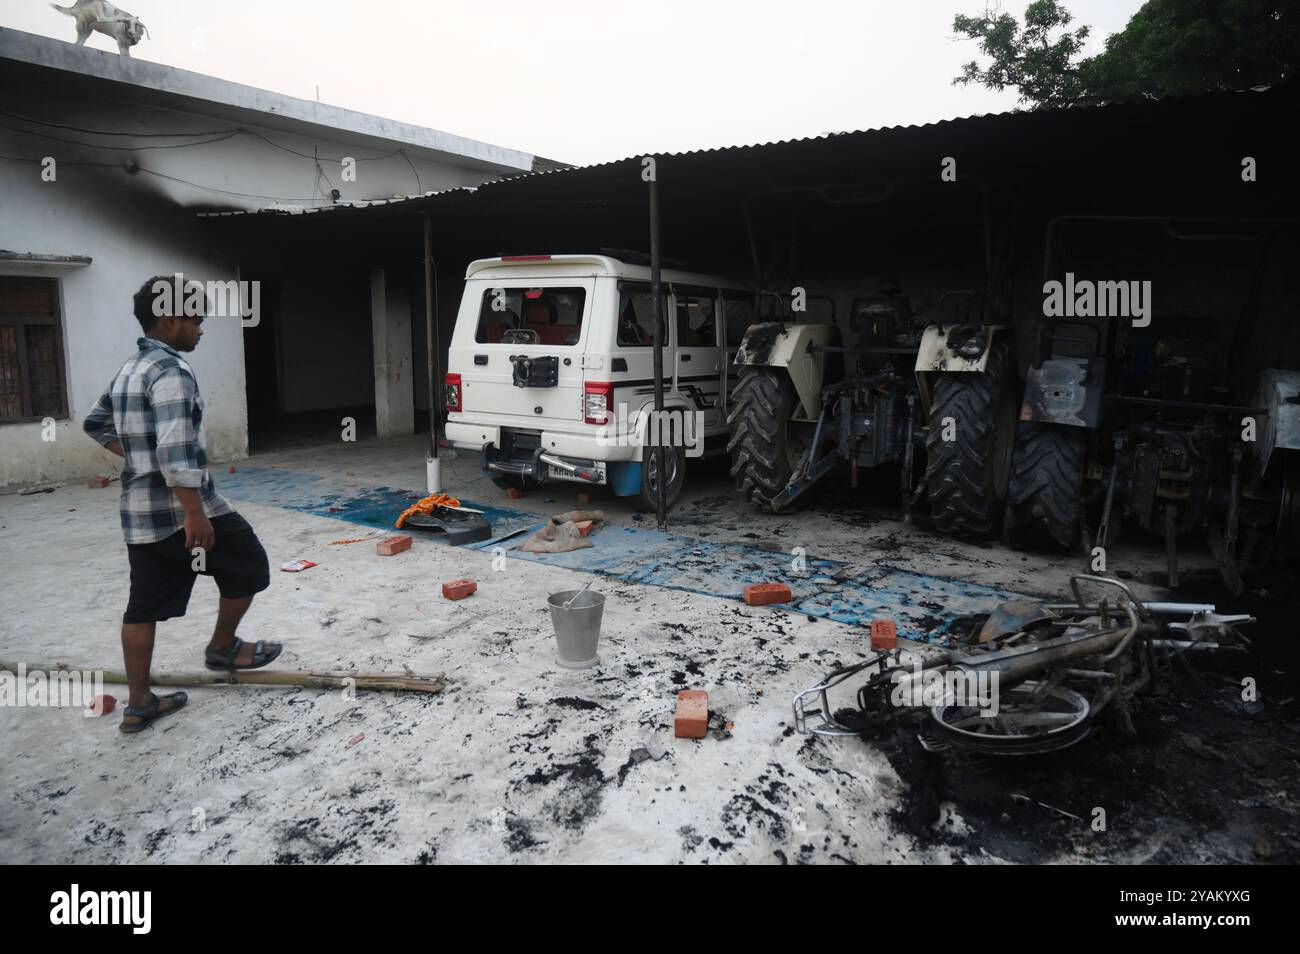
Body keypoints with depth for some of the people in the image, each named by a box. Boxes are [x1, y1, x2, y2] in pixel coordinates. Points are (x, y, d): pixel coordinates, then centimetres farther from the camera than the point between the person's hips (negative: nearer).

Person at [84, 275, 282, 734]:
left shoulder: (130, 369, 15)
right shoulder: (170, 370, -17)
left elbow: (96, 423, 30)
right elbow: (176, 451, -27)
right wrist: (195, 514, -26)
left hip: (139, 511, 9)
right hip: (180, 507, -9)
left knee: (144, 606, 11)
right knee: (248, 562, 11)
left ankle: (139, 705, 17)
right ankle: (223, 648, 23)